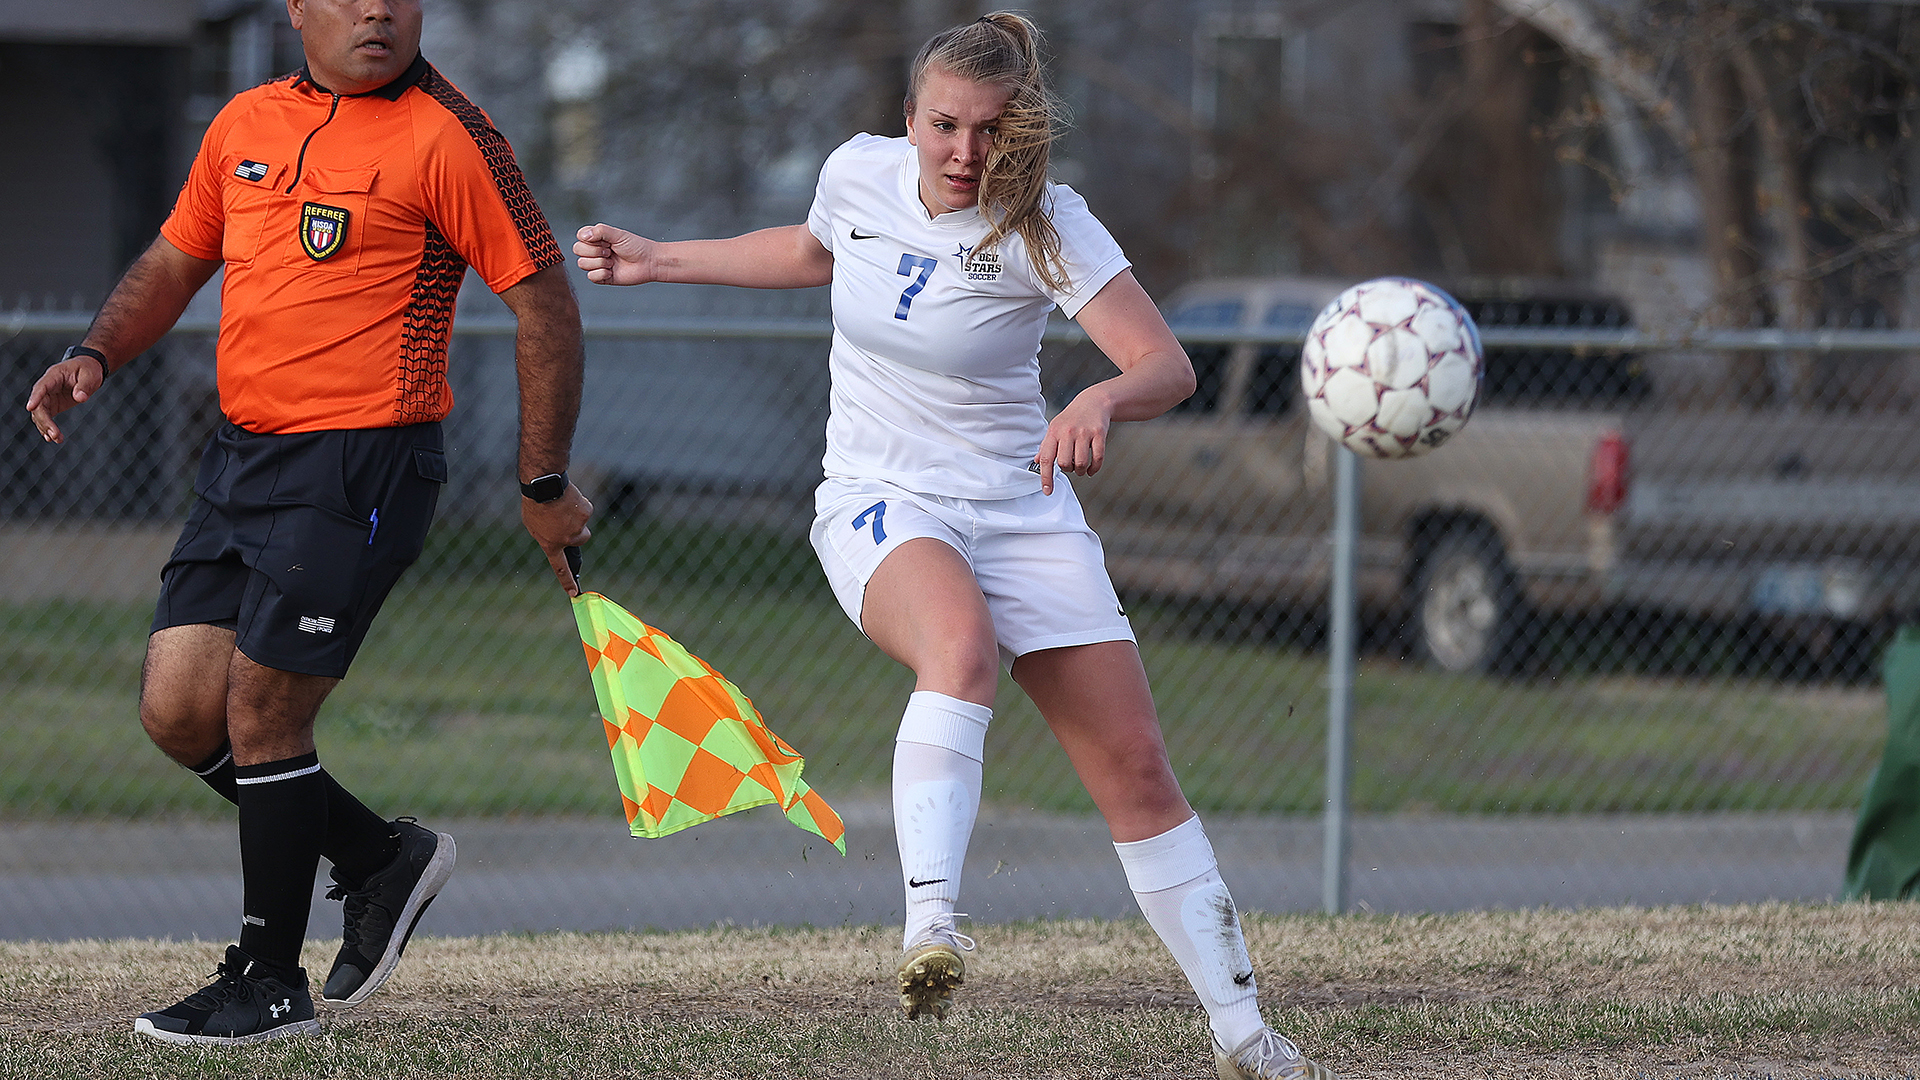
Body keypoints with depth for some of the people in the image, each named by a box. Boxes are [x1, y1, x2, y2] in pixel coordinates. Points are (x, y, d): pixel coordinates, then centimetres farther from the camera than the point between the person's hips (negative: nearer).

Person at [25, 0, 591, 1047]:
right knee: (179, 710, 4)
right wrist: (95, 354, 5)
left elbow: (544, 303, -7)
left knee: (260, 715, -7)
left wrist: (545, 485, -7)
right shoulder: (246, 124, 11)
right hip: (241, 455, 7)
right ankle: (383, 859, 24)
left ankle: (270, 981, 9)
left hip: (356, 470, -7)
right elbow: (174, 260, 24)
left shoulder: (445, 136, -9)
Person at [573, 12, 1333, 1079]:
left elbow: (1169, 367, -22)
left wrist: (1102, 401, -44)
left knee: (1137, 770, -2)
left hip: (1020, 508, 0)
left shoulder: (1046, 224, -14)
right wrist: (658, 259, 21)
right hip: (880, 508, 0)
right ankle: (931, 924, -51)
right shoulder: (859, 172, -4)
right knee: (962, 639, -37)